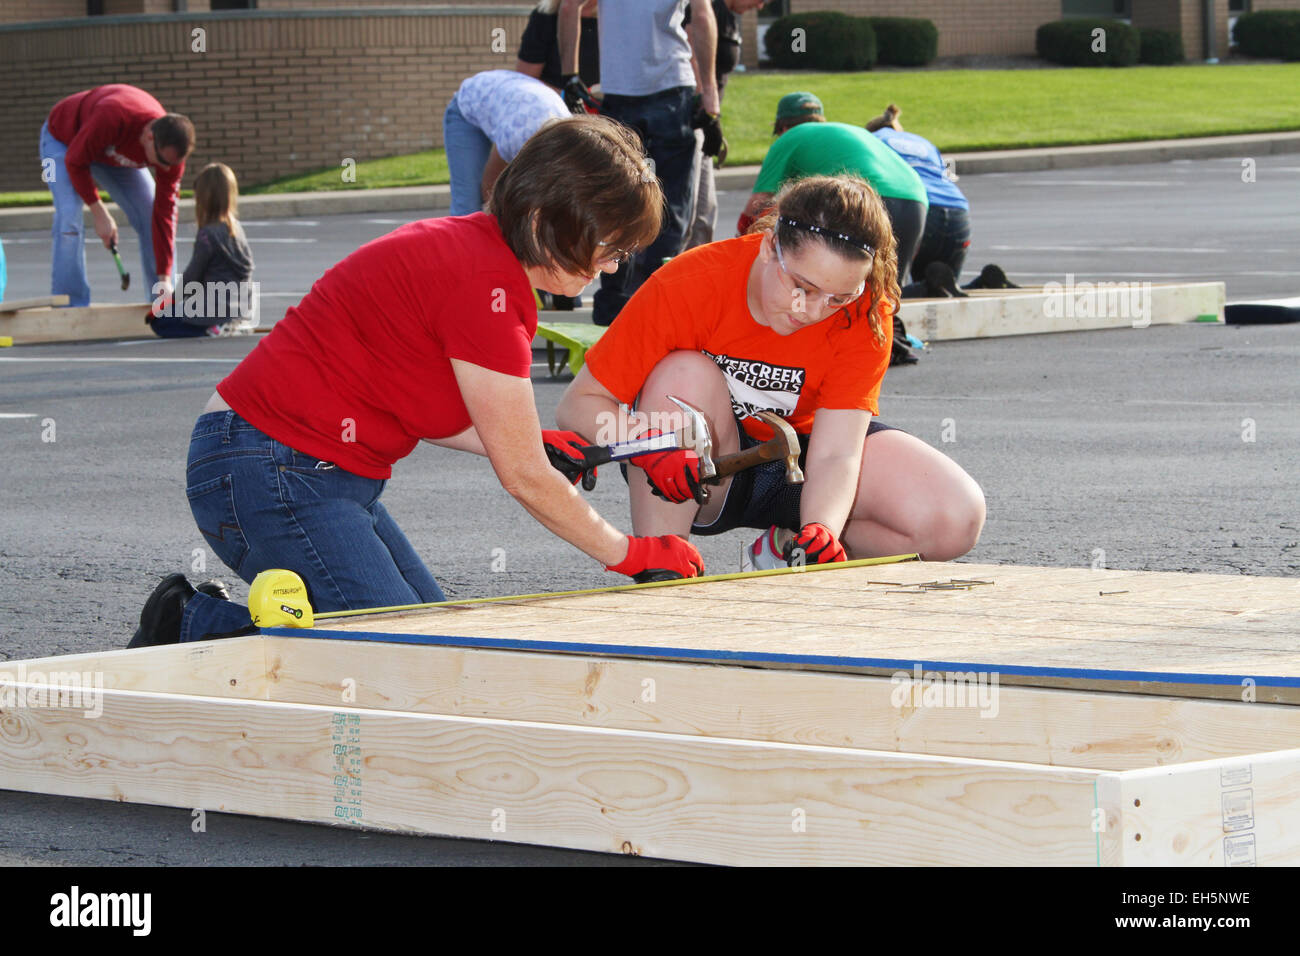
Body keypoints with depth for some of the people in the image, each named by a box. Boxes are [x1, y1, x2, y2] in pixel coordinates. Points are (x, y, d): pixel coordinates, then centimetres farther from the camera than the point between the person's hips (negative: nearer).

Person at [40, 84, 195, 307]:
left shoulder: (171, 150, -28)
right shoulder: (111, 119, -46)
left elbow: (164, 212, -22)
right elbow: (75, 161, -29)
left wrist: (164, 278, -24)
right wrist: (100, 214, -29)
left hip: (113, 153, 5)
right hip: (64, 139, -5)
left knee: (151, 218, -6)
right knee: (69, 219, -24)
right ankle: (70, 307, -19)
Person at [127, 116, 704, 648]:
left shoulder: (477, 246, 11)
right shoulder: (483, 286, -20)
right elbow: (524, 479, -14)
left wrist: (528, 445, 8)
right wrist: (630, 555, -1)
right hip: (272, 471, -11)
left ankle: (207, 621, 8)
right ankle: (192, 629, -7)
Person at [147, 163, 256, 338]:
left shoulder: (208, 235, -17)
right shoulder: (236, 228, 7)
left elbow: (193, 273, -8)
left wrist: (175, 297, 12)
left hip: (217, 308, -8)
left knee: (158, 321, 3)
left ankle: (214, 329, -13)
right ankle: (237, 325, 8)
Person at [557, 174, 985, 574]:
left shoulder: (864, 312, -21)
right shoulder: (690, 285, -26)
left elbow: (834, 453, -26)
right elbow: (577, 406, -22)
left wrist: (819, 531, -47)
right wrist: (646, 441, -43)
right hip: (704, 474, -2)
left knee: (956, 518, -22)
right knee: (686, 374, -35)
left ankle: (789, 552, 0)